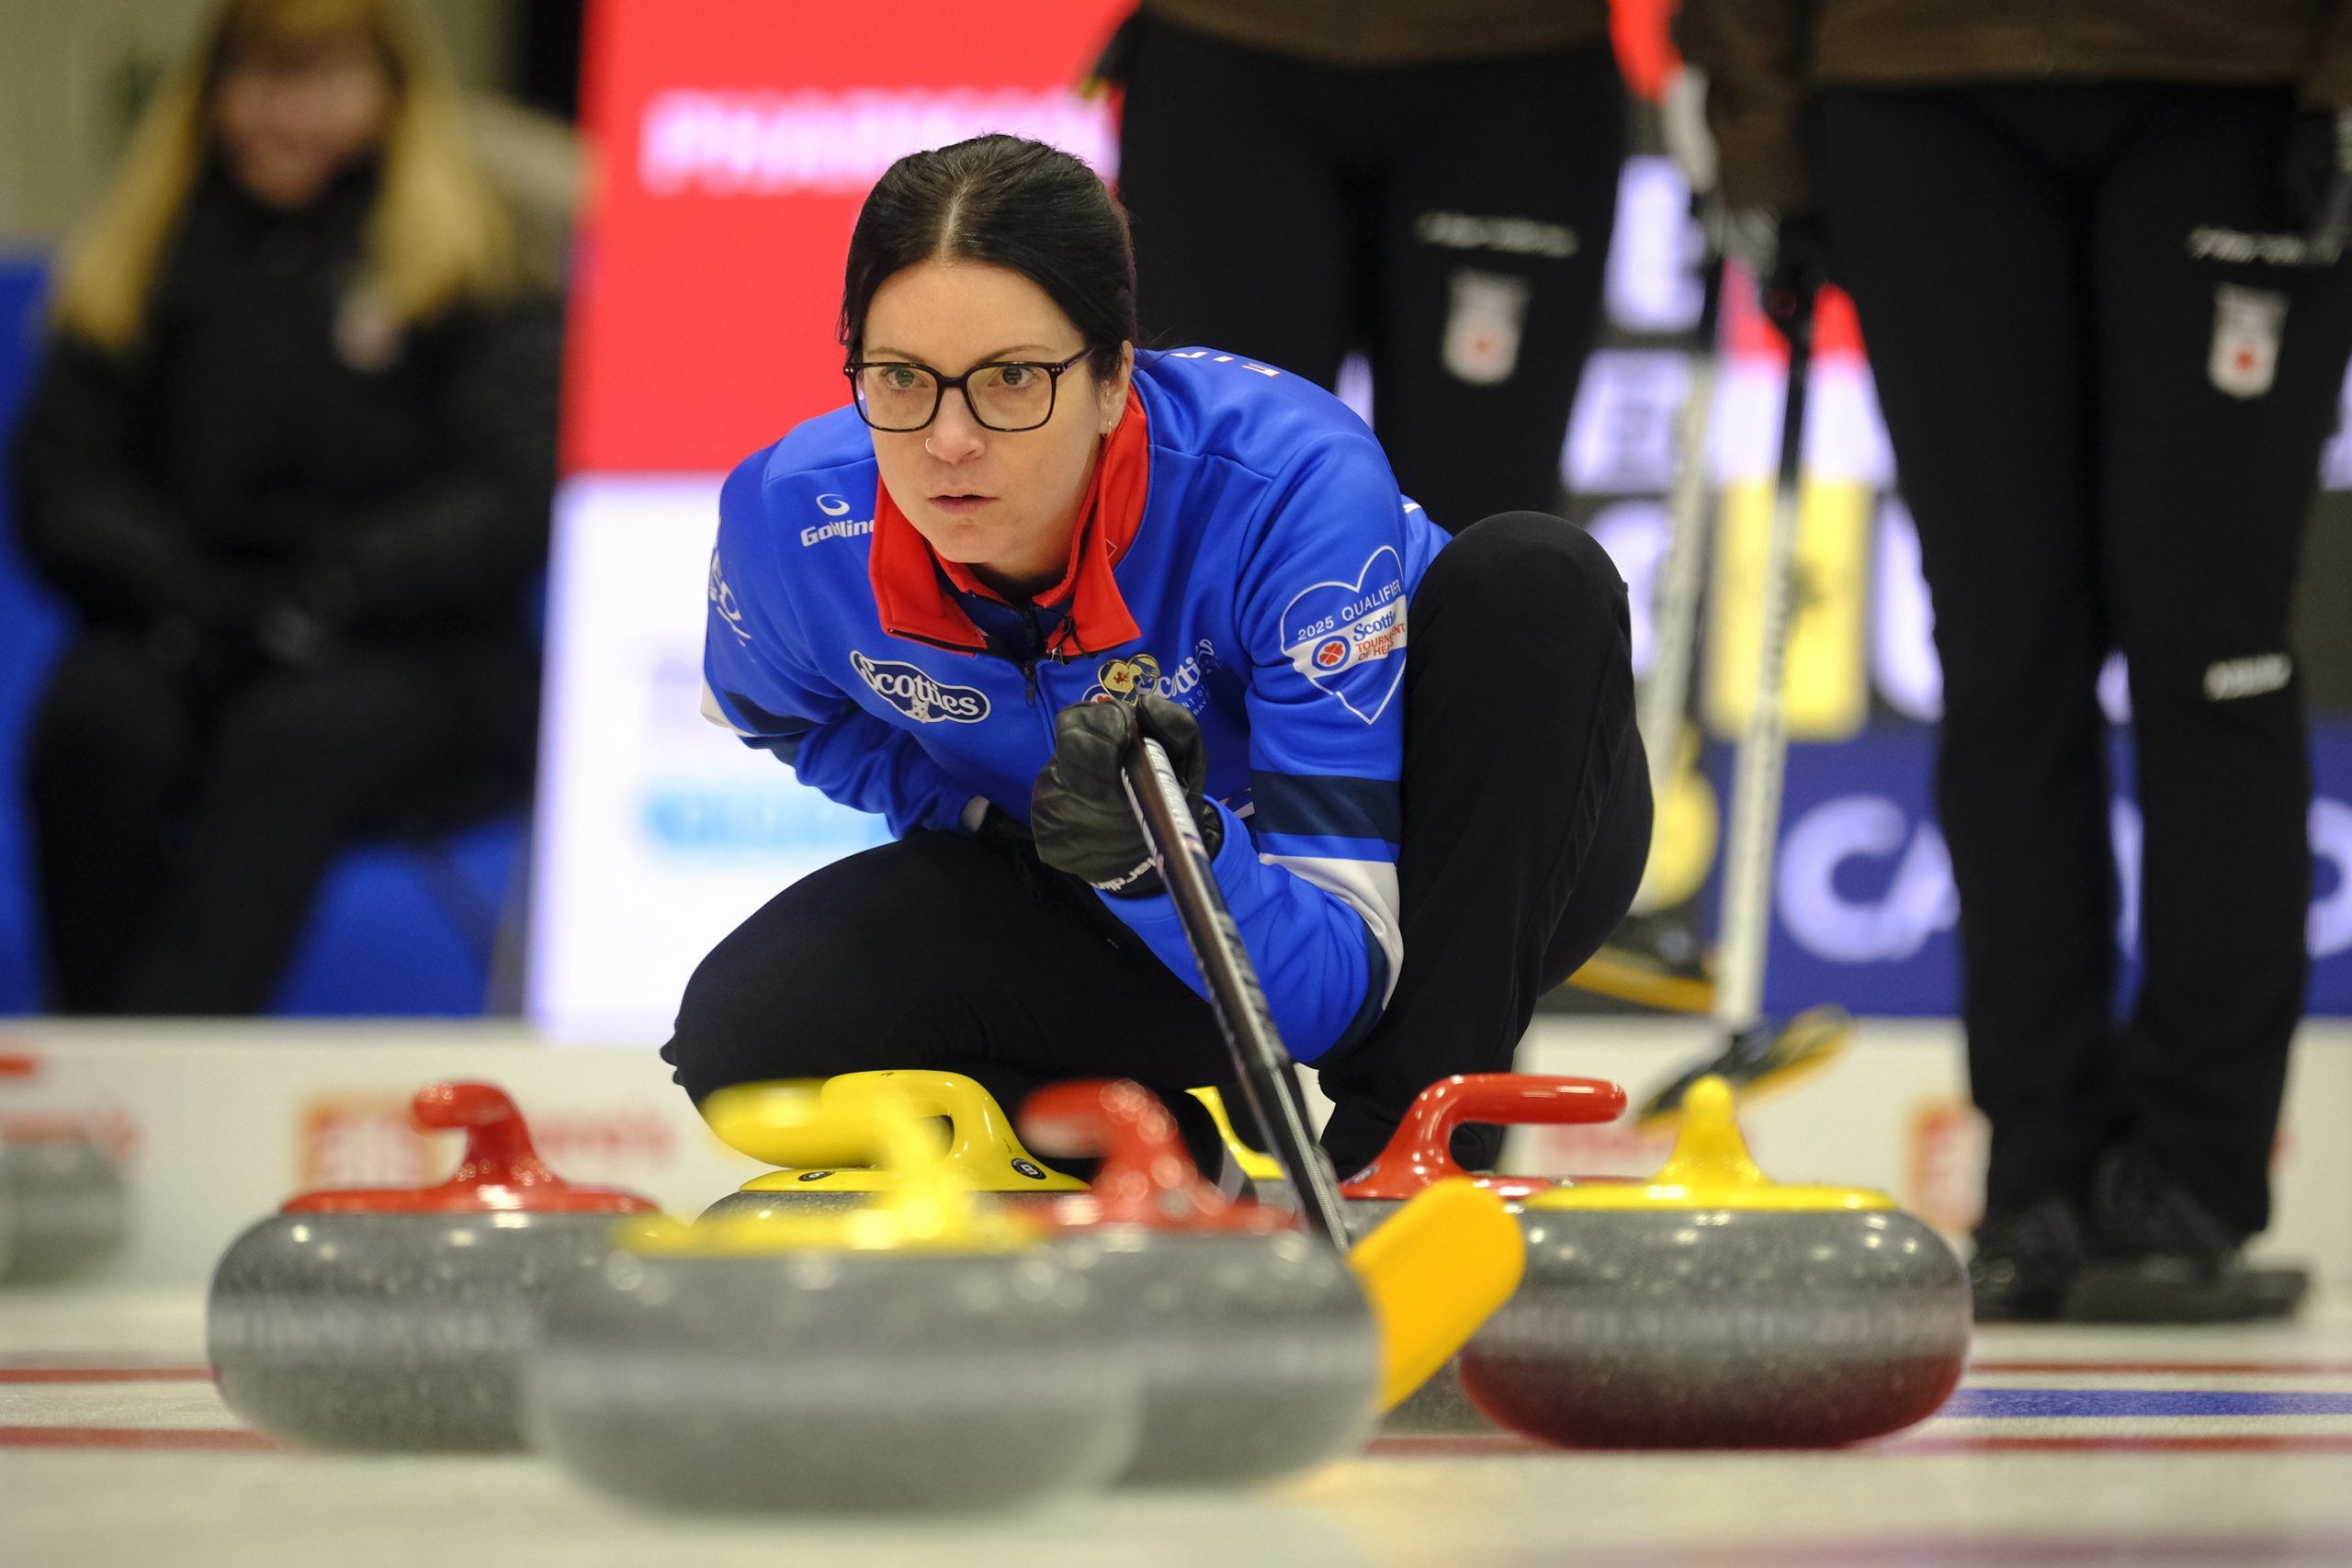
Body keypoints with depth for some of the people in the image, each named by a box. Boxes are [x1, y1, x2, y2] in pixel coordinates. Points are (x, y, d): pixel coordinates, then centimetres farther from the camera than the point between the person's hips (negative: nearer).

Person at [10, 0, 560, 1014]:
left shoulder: (469, 264, 7)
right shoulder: (141, 263, 15)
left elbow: (517, 498, -4)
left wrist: (336, 590, -18)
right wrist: (184, 591, -12)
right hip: (188, 645, 2)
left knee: (291, 740, -34)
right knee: (94, 714, -30)